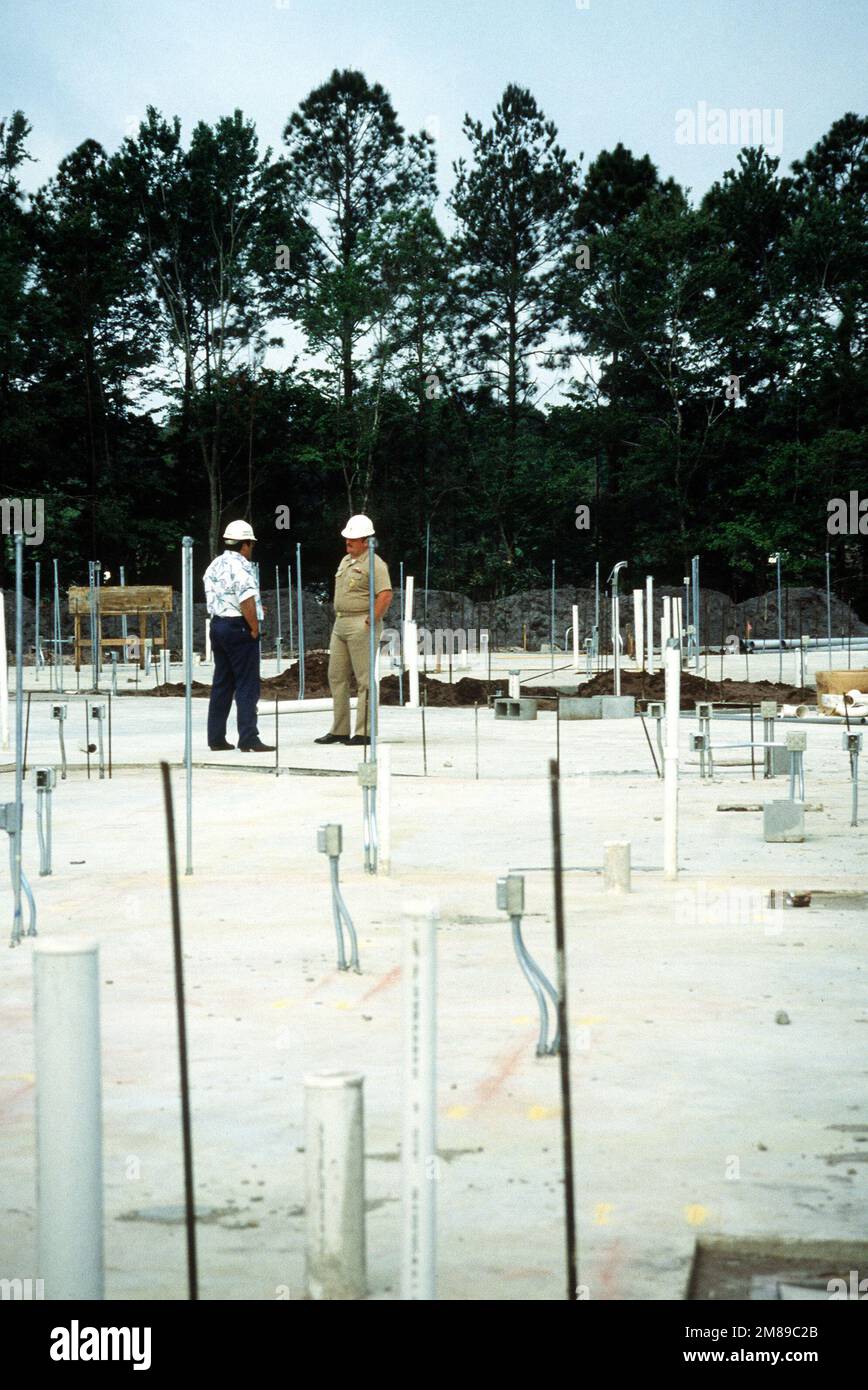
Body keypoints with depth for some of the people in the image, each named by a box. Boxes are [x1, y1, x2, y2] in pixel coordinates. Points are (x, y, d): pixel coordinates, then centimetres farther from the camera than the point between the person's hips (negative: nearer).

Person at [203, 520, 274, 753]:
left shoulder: (214, 566, 13)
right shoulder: (241, 567, -14)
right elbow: (247, 602, -21)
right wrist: (254, 628, -11)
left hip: (217, 625, 9)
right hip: (239, 628, -9)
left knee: (221, 684, 12)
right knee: (247, 686, -6)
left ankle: (216, 738, 13)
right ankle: (248, 739, -9)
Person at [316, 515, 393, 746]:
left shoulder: (374, 564, -11)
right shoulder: (345, 560, 17)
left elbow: (385, 595, -21)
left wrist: (371, 622, -20)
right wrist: (339, 617, 16)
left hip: (361, 625, -9)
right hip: (340, 623, 9)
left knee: (364, 679, -5)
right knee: (336, 676, 10)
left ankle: (364, 732, -3)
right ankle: (340, 730, 16)